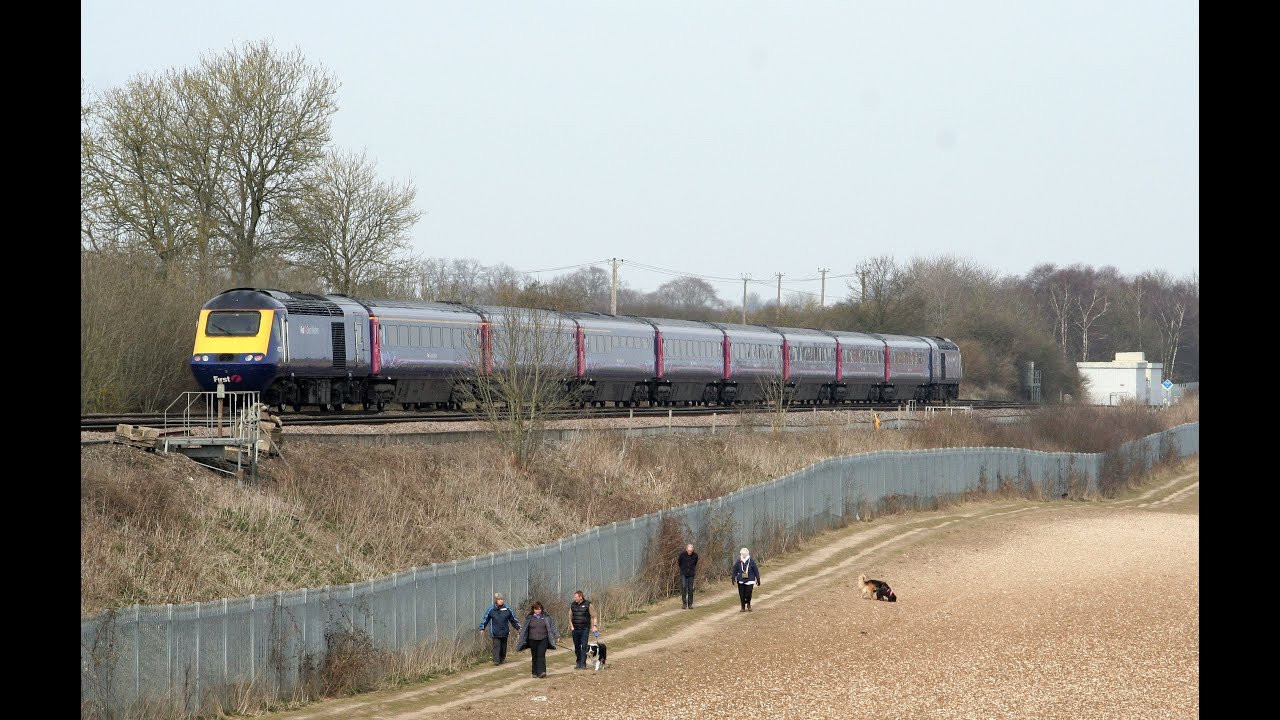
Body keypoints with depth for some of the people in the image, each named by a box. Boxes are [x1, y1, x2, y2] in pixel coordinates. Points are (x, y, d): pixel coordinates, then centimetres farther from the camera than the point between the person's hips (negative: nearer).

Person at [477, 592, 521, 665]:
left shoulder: (507, 609, 2)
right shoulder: (491, 609, -4)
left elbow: (513, 619, 12)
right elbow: (485, 619, 3)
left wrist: (518, 627, 12)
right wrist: (482, 628, 1)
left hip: (504, 632, 3)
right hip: (495, 633, -3)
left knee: (503, 647, 10)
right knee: (496, 646, -10)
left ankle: (502, 659, 25)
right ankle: (496, 661, -12)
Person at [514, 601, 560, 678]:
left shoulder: (546, 617, 5)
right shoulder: (529, 618, 5)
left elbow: (552, 627, 9)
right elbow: (523, 629, 9)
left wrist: (557, 635, 5)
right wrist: (520, 637, 6)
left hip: (543, 639, -1)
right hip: (533, 640, 1)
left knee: (541, 655, -12)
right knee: (535, 657, 5)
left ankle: (541, 672, -16)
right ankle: (535, 673, 14)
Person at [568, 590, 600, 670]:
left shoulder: (587, 604, -4)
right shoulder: (572, 605, 8)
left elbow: (594, 616, 0)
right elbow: (570, 617, 16)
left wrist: (595, 626, -8)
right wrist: (571, 626, 4)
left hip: (584, 629, -4)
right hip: (575, 629, 4)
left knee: (584, 646, -8)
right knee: (577, 647, 8)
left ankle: (583, 664, -7)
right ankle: (578, 663, 18)